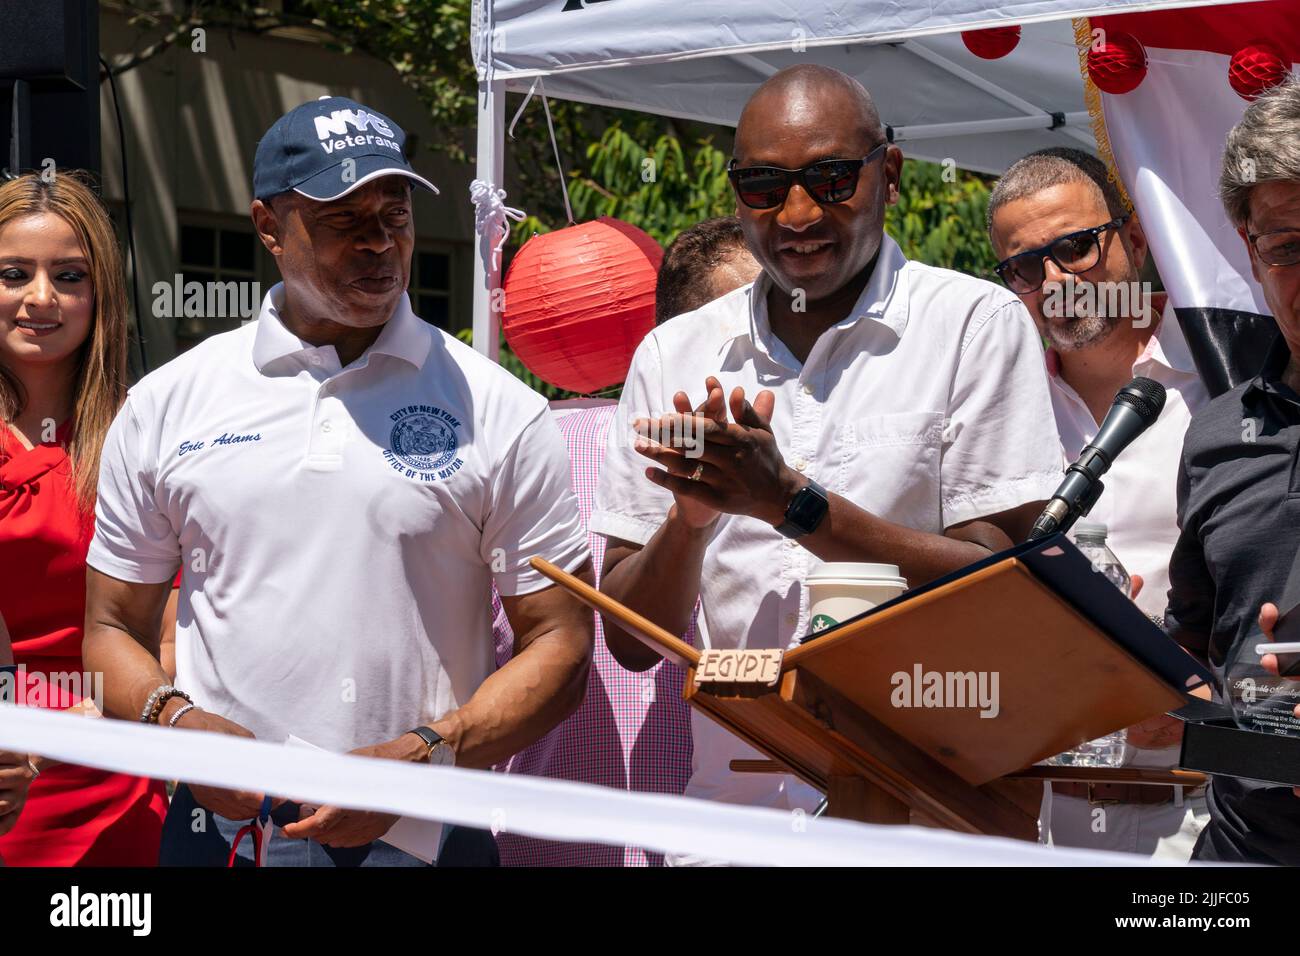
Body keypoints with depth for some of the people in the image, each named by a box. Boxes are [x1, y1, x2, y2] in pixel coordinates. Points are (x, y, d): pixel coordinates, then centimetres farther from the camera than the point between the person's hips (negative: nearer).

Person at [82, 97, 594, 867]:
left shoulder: (500, 412, -1)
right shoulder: (165, 406, 4)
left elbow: (559, 645, -3)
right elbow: (113, 630, 10)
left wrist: (424, 759, -17)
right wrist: (176, 721, -11)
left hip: (424, 832, -1)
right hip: (221, 824, 1)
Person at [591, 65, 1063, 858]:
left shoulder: (978, 324, 1)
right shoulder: (673, 355, 11)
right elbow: (633, 640, 10)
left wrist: (792, 501, -13)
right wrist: (689, 516, -9)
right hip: (731, 815, 3)